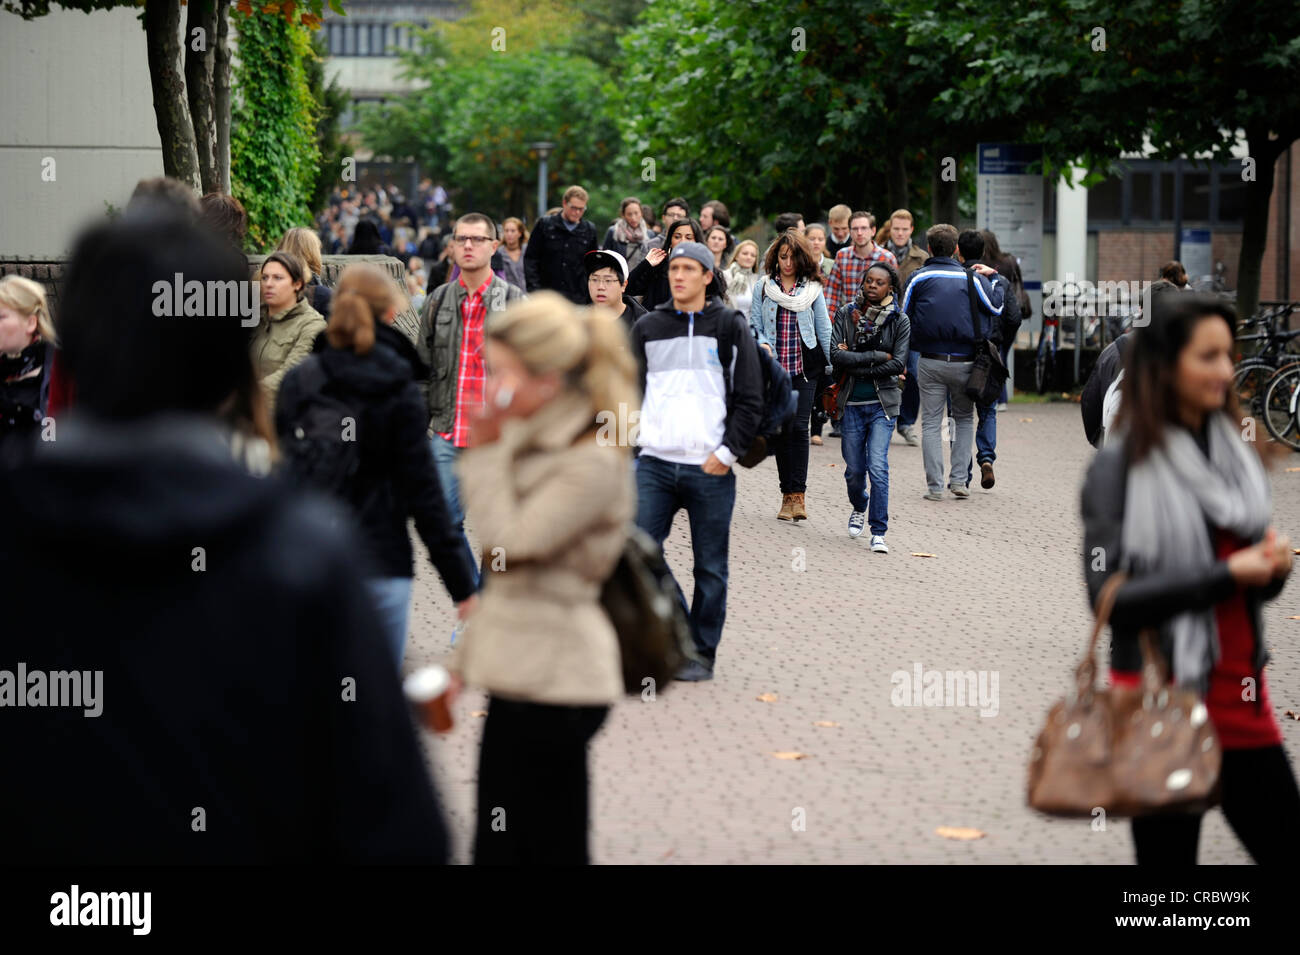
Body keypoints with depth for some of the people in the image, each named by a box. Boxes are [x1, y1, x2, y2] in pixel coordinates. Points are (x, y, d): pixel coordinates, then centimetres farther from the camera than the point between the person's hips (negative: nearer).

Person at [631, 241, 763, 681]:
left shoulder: (730, 327, 3)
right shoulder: (647, 328, 11)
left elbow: (750, 398, 0)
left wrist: (728, 452, -9)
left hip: (711, 468, -2)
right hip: (655, 464, 3)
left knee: (710, 567, 2)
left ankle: (701, 653, 13)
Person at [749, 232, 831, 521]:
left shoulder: (811, 288, 5)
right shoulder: (763, 287, 7)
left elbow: (824, 329, 7)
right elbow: (754, 325, 7)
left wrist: (834, 367, 4)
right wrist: (762, 345, -13)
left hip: (804, 366, -1)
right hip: (774, 367, 1)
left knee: (798, 427, -12)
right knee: (780, 430, 3)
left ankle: (797, 493, -11)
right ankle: (788, 493, 10)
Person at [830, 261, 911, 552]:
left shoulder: (900, 320, 0)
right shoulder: (846, 314, 2)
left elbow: (898, 364, -9)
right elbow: (836, 355, -9)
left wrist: (854, 364, -10)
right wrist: (877, 357, -13)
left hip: (882, 402, -2)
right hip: (851, 404, 2)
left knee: (878, 468, -14)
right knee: (854, 470, 9)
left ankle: (878, 533, -7)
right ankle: (860, 507, 42)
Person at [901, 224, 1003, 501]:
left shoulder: (919, 278, -1)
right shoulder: (972, 278, -2)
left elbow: (903, 316, 3)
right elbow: (997, 307, 7)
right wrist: (993, 278, 19)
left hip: (930, 362, 0)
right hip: (964, 362, 1)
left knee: (931, 423, 5)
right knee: (964, 419, 18)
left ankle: (935, 486, 0)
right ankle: (959, 480, 9)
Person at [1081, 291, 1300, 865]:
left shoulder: (1236, 453, 10)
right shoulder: (1121, 466, -8)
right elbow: (1109, 596, -16)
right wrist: (1225, 576, -19)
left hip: (1240, 694, 6)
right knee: (1167, 855, 1)